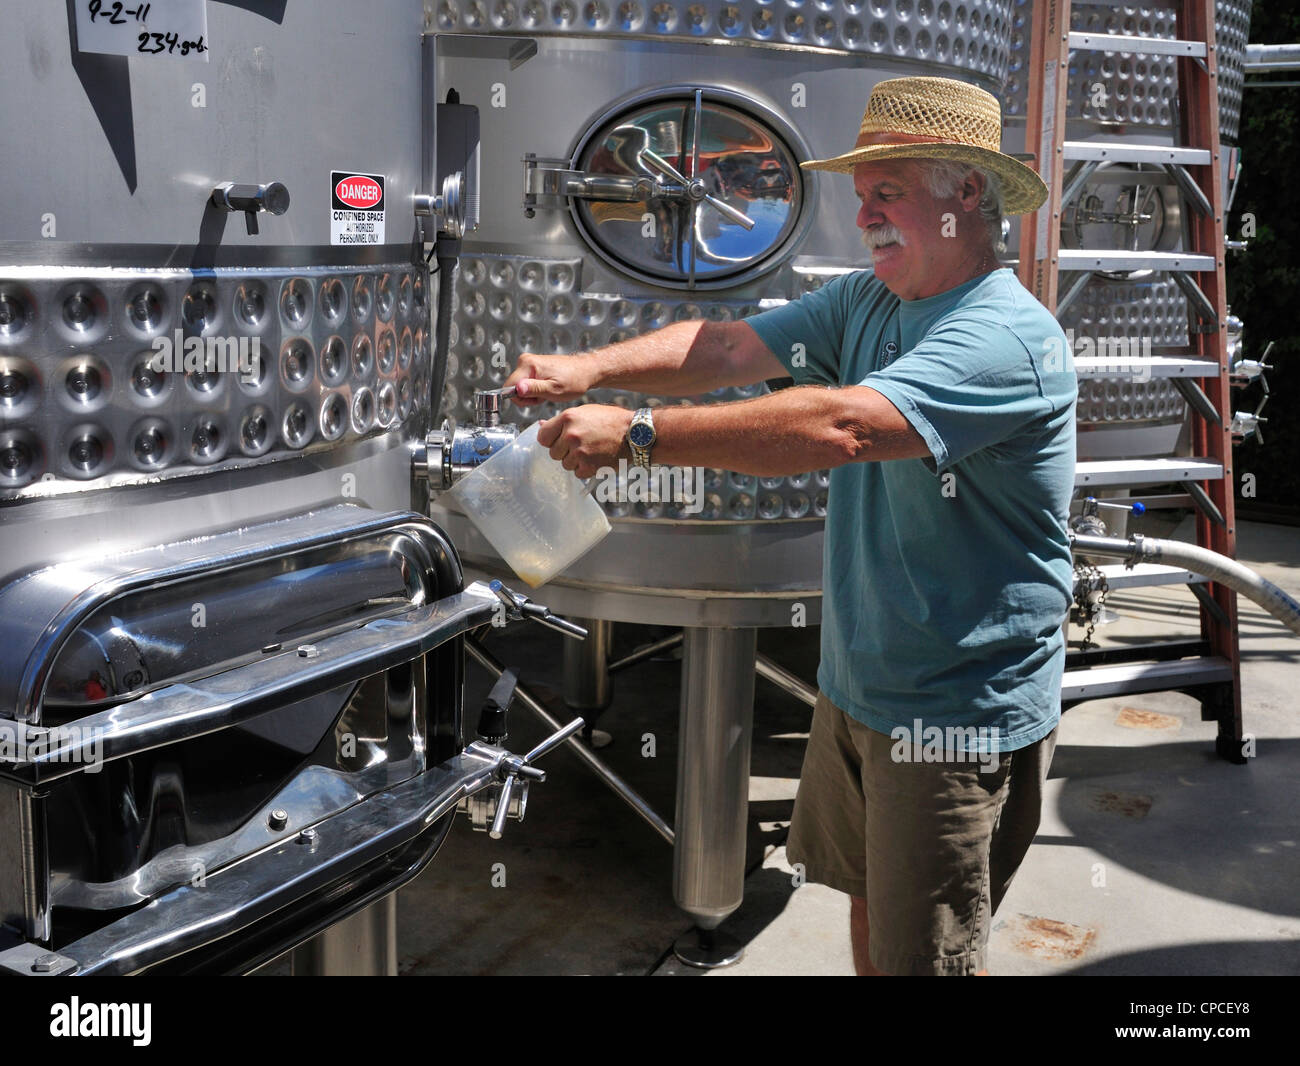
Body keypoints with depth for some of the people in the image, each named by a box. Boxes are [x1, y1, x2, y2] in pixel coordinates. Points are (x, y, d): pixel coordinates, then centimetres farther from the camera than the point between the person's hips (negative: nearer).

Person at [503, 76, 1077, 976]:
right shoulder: (866, 300, 5)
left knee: (926, 954, 7)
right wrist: (591, 369, -19)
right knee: (870, 900, 23)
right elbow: (728, 346, -2)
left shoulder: (1007, 336, -24)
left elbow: (837, 426, -37)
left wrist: (635, 432, -36)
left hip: (961, 714, -8)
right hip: (860, 685, 8)